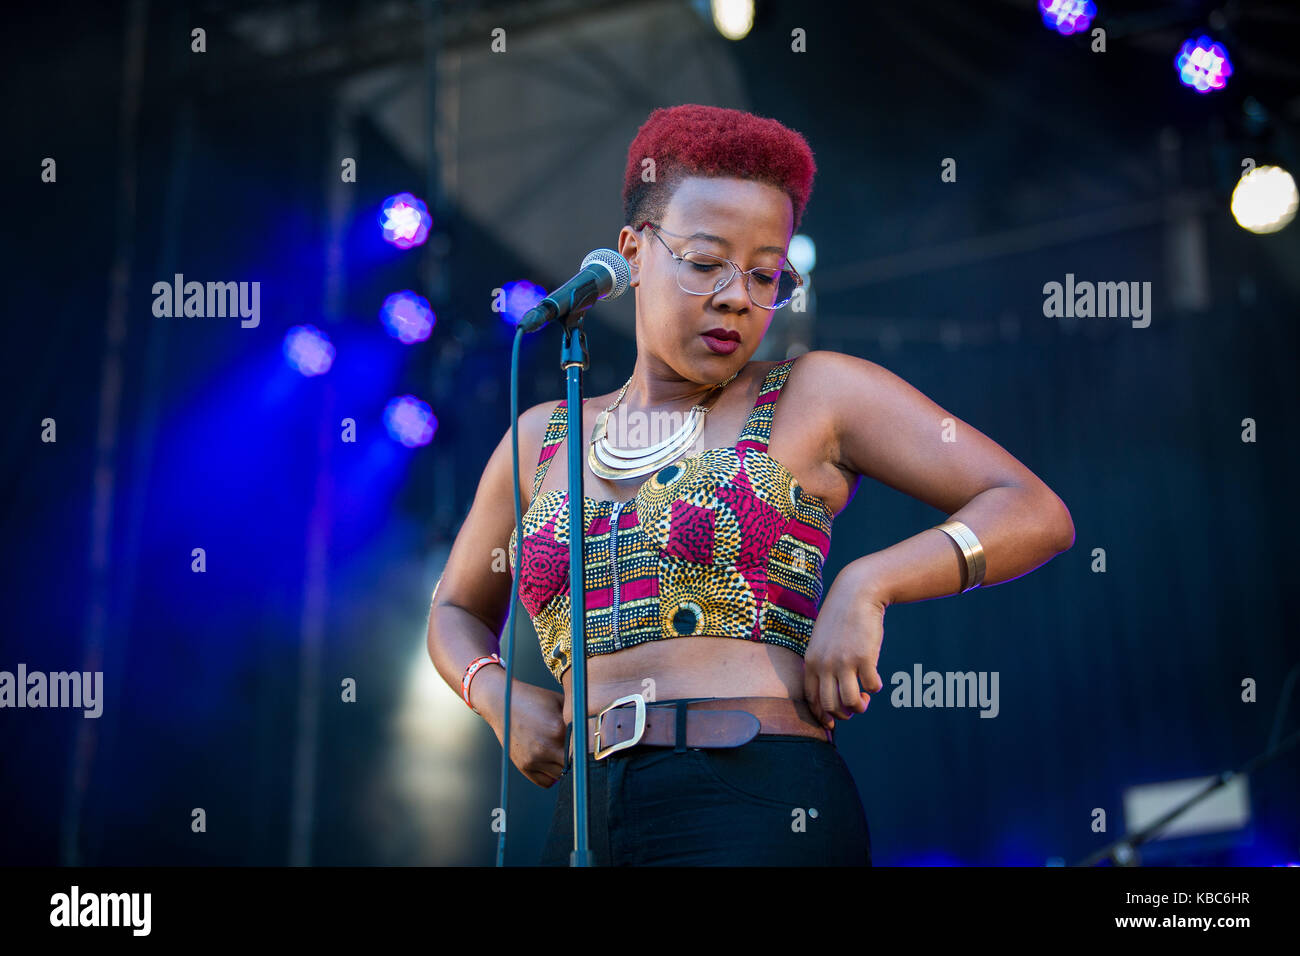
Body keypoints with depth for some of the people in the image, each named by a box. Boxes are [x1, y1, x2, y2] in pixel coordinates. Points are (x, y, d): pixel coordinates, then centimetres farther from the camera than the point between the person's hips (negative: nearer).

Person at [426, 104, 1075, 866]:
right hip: (584, 824, 4)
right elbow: (458, 612, 32)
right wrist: (499, 698, 9)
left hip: (765, 810, -4)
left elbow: (1037, 516, 4)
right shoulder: (542, 440, 17)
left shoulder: (817, 397, 7)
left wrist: (866, 585, -10)